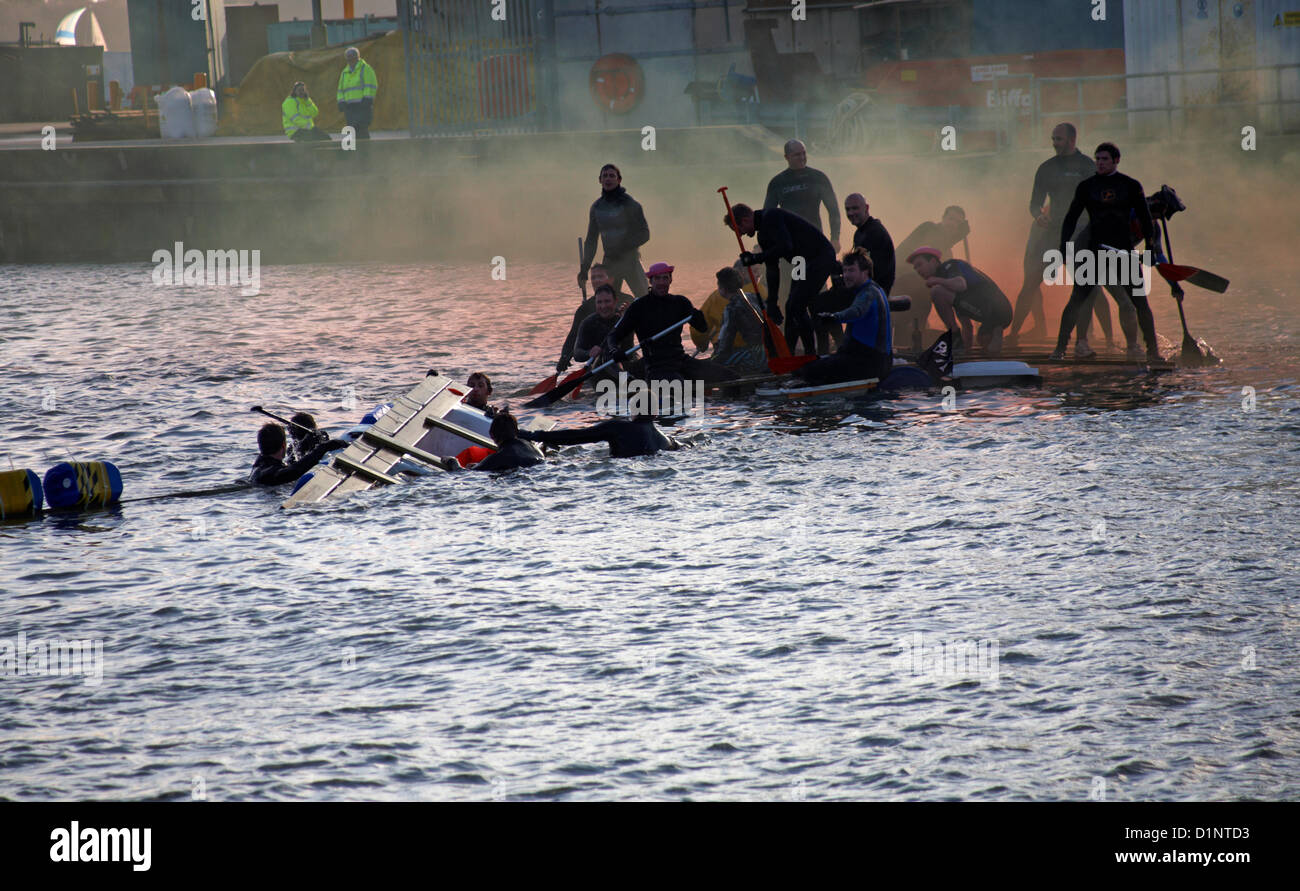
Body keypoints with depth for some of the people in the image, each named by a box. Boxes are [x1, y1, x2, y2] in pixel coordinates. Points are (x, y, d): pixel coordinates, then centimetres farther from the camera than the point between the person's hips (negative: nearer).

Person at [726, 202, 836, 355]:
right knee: (791, 307, 12)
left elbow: (785, 247, -29)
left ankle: (811, 353, -9)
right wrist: (772, 302, 17)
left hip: (821, 258, -10)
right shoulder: (763, 233, 15)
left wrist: (755, 258, -21)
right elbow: (772, 269, 18)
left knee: (797, 307, -14)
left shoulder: (771, 217, -16)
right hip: (805, 263, 10)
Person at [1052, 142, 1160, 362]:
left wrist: (1150, 248, -1)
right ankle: (1060, 348, 0)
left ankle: (1153, 351, 5)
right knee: (1076, 300, -7)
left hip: (1124, 252, 0)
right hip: (1094, 250, 0)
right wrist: (1064, 248, -3)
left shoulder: (1131, 186, 4)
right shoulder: (1086, 186, 5)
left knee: (1140, 301, -4)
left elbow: (1145, 219, 9)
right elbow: (1070, 219, 8)